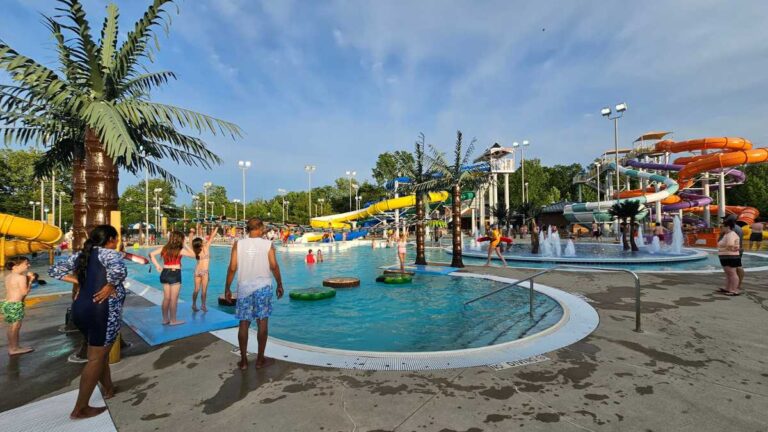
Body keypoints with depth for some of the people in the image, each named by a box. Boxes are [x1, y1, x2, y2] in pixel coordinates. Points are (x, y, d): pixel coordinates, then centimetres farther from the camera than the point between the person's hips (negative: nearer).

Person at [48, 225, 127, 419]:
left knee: (99, 352, 23)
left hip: (81, 309, 9)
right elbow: (119, 270, -35)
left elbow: (55, 270, 18)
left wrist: (79, 281, 11)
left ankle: (108, 389, 39)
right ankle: (80, 409, 10)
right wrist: (110, 286, -18)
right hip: (103, 310, -9)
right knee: (96, 358, 3)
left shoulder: (82, 254, 12)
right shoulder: (109, 253, -13)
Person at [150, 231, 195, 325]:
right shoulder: (181, 250, -9)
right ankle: (173, 320, 10)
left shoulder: (164, 248, 6)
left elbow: (151, 254, 4)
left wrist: (157, 266, 5)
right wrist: (185, 246, 7)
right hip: (175, 274, -6)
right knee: (174, 299, 2)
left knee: (166, 298, 15)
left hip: (165, 273, 6)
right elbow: (193, 255, 1)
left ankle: (165, 319, 24)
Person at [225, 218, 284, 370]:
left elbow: (232, 268, -3)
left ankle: (243, 361, 16)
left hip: (244, 288, 2)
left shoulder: (238, 244, -1)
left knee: (244, 324, 10)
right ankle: (260, 360, 15)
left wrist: (227, 288, 6)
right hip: (263, 287, -1)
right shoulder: (267, 244, -5)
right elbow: (274, 266, -7)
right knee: (262, 322, 6)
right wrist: (280, 285, 4)